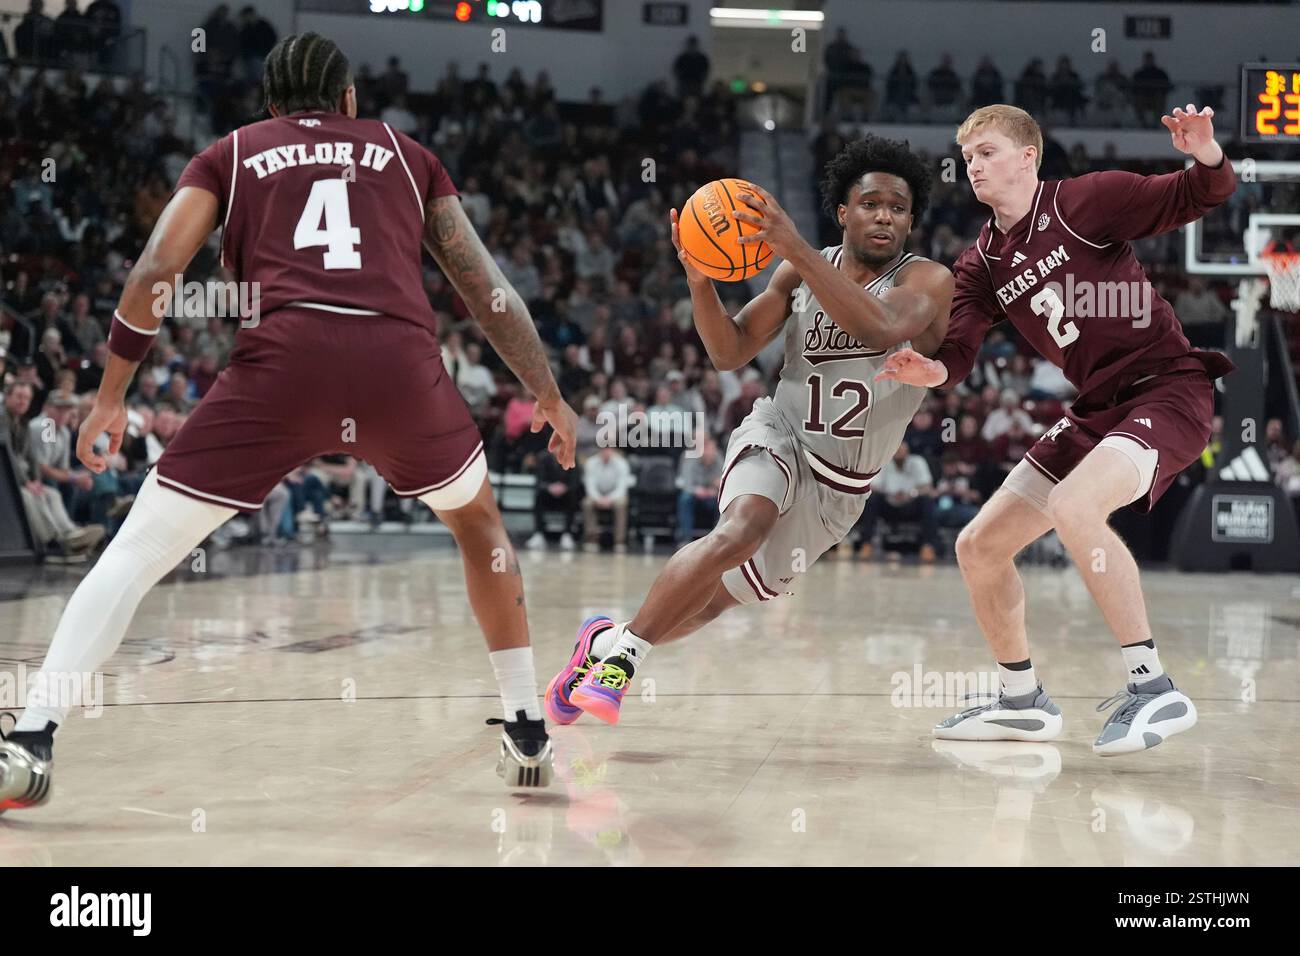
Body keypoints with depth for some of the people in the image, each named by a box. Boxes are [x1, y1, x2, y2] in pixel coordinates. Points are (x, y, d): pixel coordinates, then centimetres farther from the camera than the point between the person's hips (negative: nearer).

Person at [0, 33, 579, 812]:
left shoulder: (232, 153, 24)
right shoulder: (406, 153, 28)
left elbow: (155, 270, 11)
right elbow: (487, 287, 23)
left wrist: (110, 397, 19)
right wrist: (549, 396, 30)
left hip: (281, 361, -1)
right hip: (401, 361, 1)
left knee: (136, 551, 9)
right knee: (478, 520, 30)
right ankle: (529, 733, 28)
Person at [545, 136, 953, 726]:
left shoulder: (928, 281, -11)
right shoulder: (801, 271, 1)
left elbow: (880, 328, -33)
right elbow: (730, 353, -1)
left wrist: (796, 249, -39)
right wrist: (700, 280, -19)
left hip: (839, 489, 1)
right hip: (778, 439, -1)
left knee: (715, 600, 9)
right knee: (739, 531, -35)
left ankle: (607, 642, 34)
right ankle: (622, 650, -22)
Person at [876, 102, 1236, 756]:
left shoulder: (1084, 201, -9)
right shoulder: (982, 265, 9)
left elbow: (1197, 198, -11)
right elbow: (956, 353, -2)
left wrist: (1206, 156, -34)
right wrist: (930, 371, -26)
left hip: (1169, 388, -8)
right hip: (1097, 409, 8)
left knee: (1073, 506, -34)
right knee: (978, 547, 7)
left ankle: (1153, 689, -26)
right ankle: (1023, 702, 25)